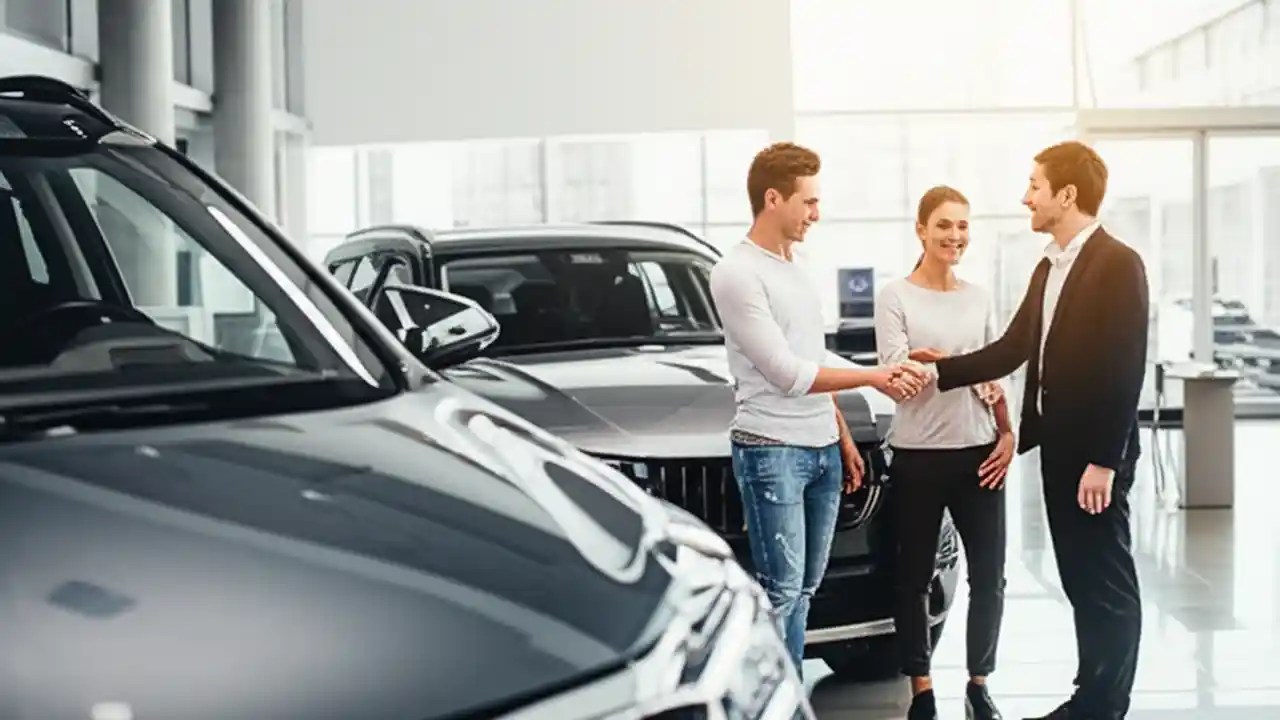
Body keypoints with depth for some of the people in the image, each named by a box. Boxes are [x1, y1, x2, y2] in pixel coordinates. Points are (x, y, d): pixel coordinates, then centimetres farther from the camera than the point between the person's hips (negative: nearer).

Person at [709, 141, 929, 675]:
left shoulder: (796, 269, 15)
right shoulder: (737, 273, -12)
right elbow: (787, 373, -16)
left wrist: (843, 437, 20)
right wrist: (875, 378, -12)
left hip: (822, 450, 8)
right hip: (771, 451, -8)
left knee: (804, 589, 10)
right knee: (780, 591, -9)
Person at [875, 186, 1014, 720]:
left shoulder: (980, 299, 11)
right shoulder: (895, 296, -2)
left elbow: (994, 376, 15)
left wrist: (1007, 434, 5)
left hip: (979, 452, 4)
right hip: (918, 456, -3)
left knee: (988, 575, 4)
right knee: (915, 577, 4)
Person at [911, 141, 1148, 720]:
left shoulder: (1118, 264, -13)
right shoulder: (1048, 268, 13)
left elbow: (1126, 368, -18)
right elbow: (1012, 349, 13)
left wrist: (1104, 460, -20)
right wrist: (938, 371, 5)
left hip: (1095, 455, -8)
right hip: (1057, 448, 8)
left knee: (1108, 584, 1)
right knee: (1079, 581, 14)